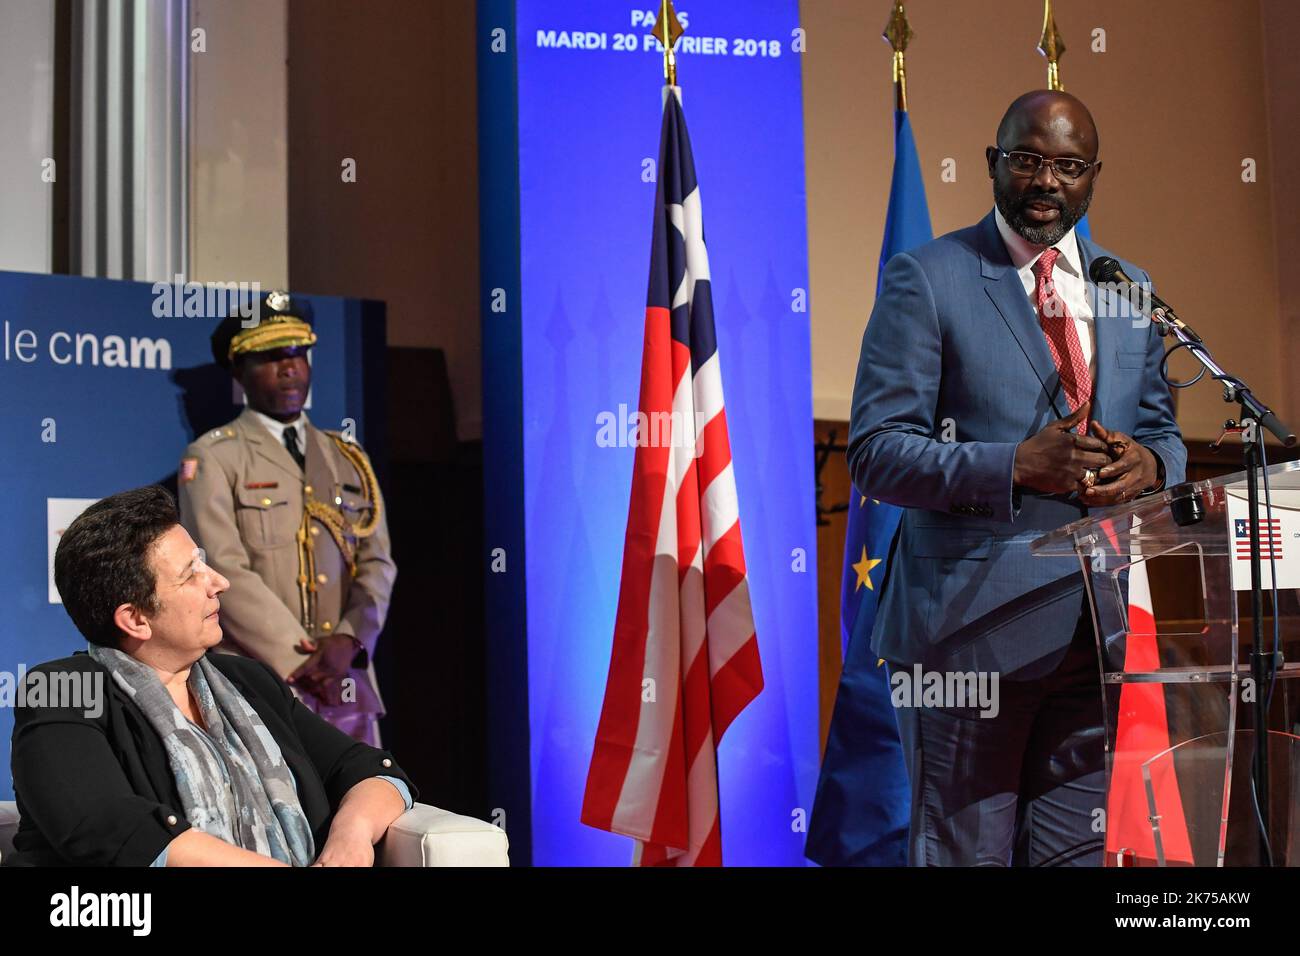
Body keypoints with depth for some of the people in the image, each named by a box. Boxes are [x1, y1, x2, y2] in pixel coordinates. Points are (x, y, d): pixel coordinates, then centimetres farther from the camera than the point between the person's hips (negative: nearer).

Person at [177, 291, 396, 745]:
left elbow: (376, 564, 9)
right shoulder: (211, 458, 1)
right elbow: (225, 572, -9)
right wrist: (301, 662, -15)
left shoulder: (348, 459, 17)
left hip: (348, 681, 5)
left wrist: (348, 641, -10)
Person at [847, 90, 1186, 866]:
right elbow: (876, 452, -8)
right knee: (968, 852, 3)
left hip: (1100, 621, 5)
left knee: (1074, 853, 12)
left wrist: (1147, 463, -5)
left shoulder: (1131, 291, 15)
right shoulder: (927, 279, -3)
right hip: (972, 623, -5)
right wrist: (1017, 465, -21)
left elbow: (1164, 434, 20)